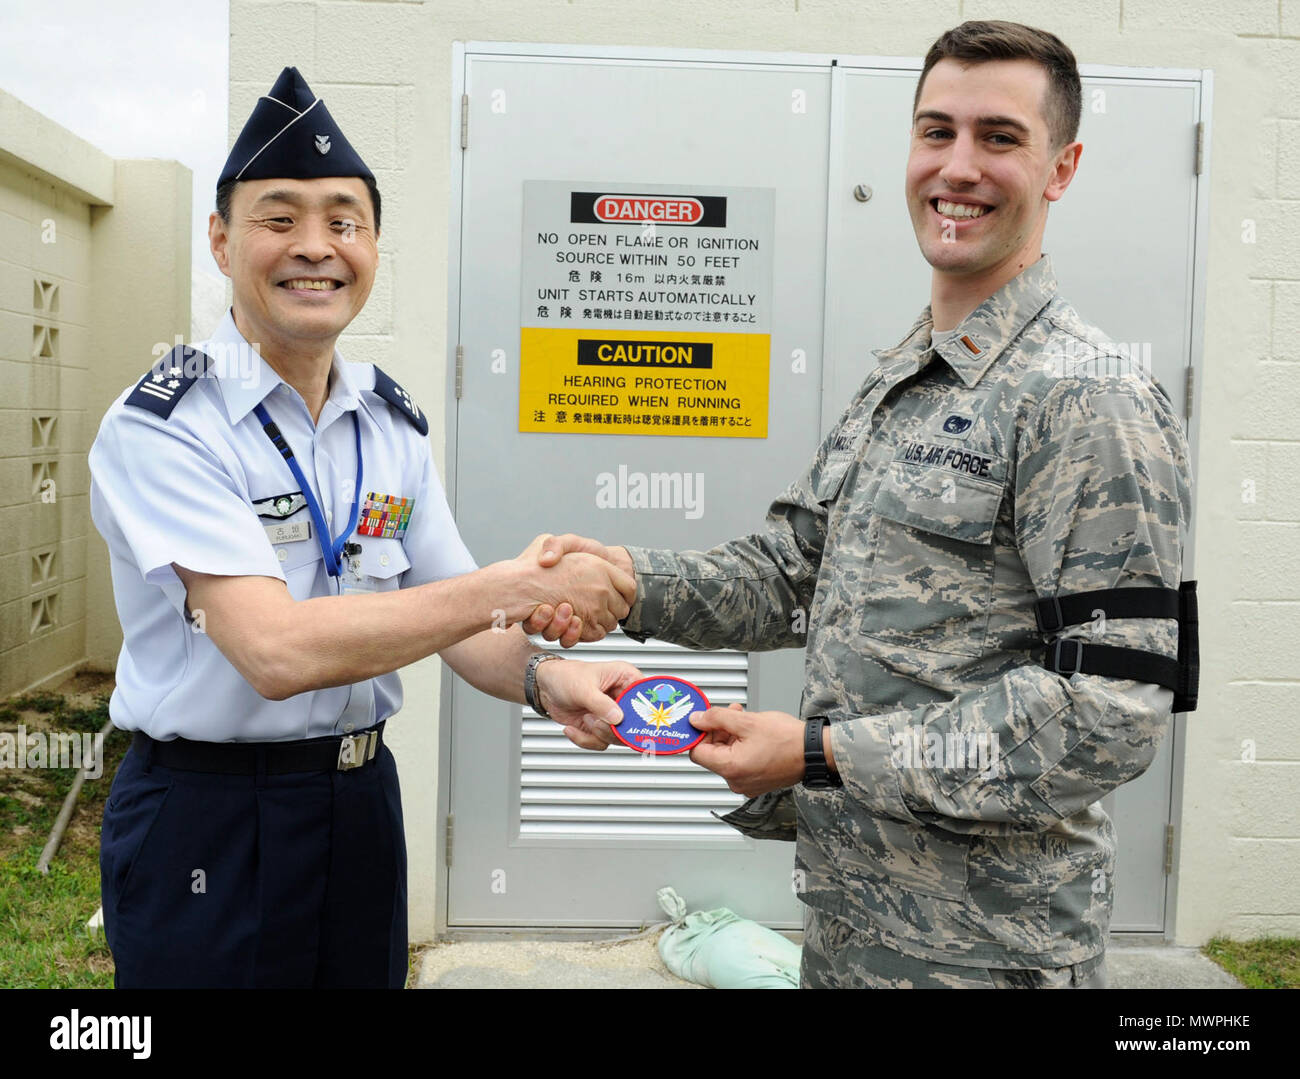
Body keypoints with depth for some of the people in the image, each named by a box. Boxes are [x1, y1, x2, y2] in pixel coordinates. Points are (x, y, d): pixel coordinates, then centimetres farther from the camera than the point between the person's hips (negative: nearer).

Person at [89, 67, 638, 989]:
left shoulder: (394, 421, 4)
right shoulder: (161, 426, -17)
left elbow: (453, 614, 4)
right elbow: (276, 649, -28)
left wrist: (542, 679, -18)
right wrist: (515, 588, -28)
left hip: (362, 799, 6)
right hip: (208, 818, -5)